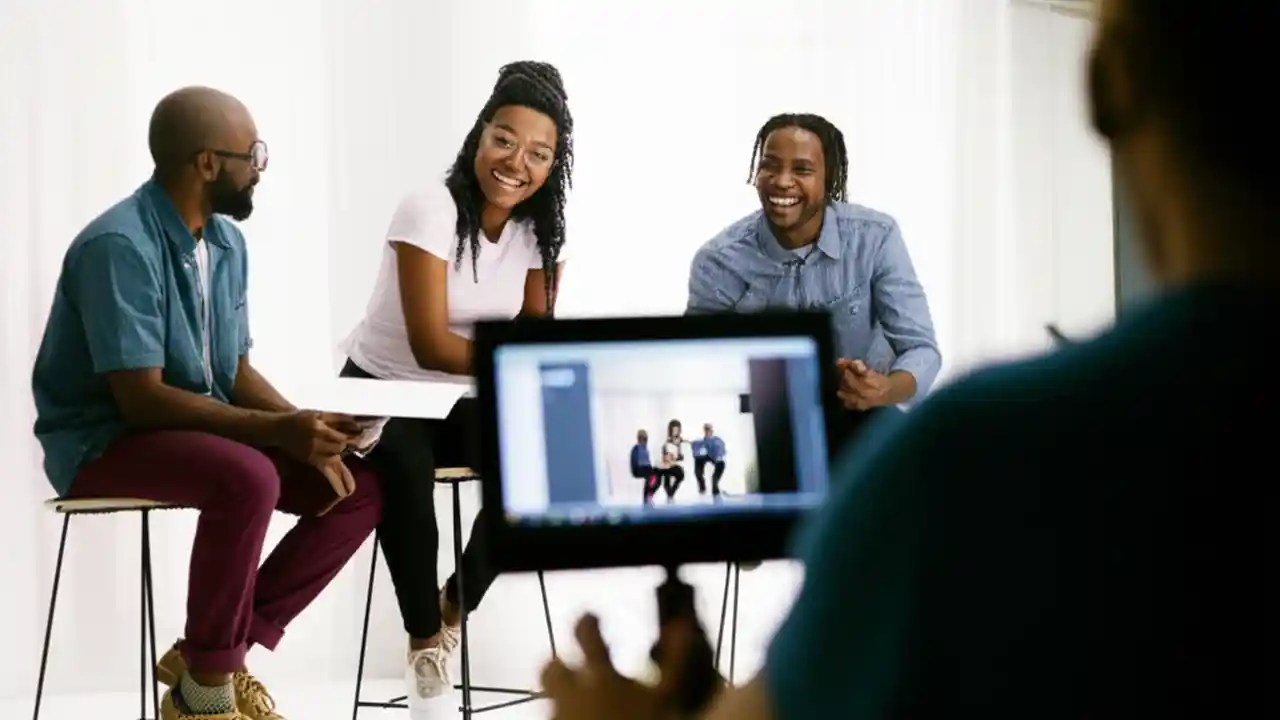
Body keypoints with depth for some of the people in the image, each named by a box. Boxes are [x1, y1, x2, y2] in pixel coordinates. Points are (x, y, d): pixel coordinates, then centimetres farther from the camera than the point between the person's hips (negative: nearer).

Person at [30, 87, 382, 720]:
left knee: (363, 484, -6)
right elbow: (141, 399, -26)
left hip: (201, 432, 9)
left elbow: (235, 372, 10)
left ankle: (217, 651, -3)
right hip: (104, 443, -8)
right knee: (248, 479, -36)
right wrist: (279, 430, -31)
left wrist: (305, 429, -10)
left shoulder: (226, 241, 5)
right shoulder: (120, 246, -21)